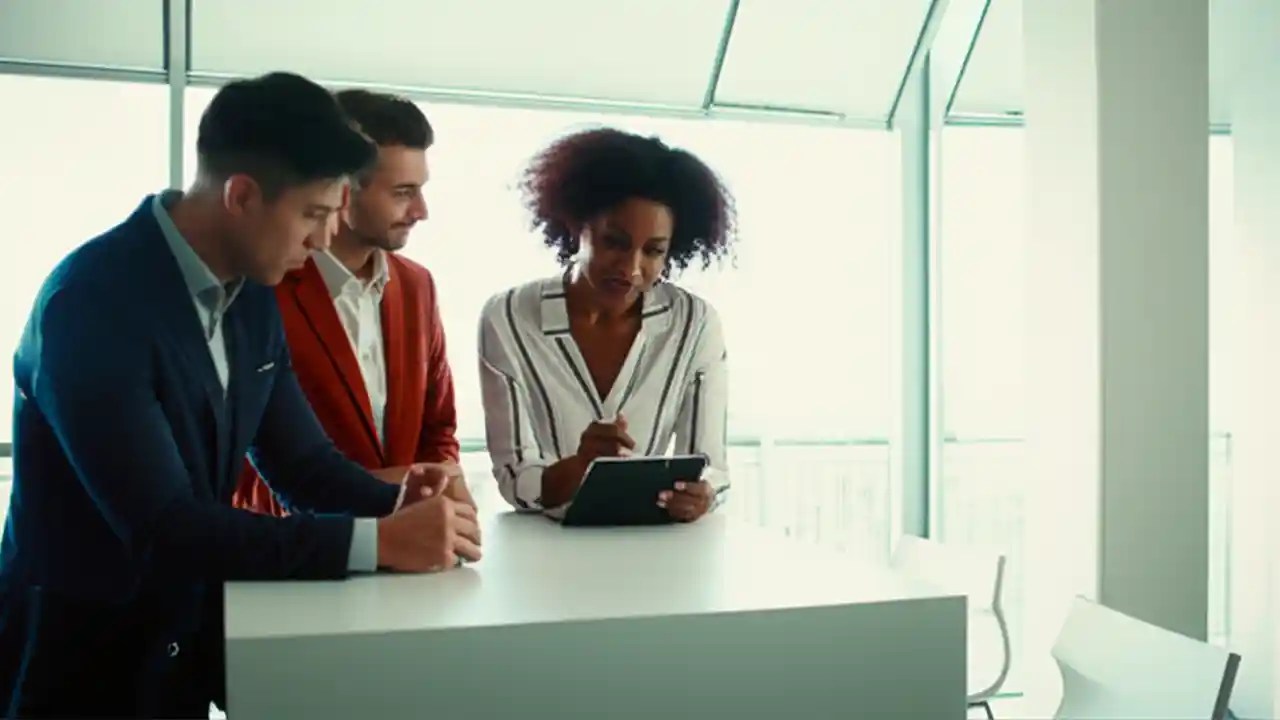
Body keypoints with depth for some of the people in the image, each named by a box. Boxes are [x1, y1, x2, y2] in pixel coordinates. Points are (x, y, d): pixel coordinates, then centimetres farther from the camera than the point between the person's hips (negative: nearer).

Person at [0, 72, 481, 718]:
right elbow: (163, 528, -29)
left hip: (191, 629, 7)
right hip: (81, 650, -7)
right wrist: (376, 541, -30)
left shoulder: (252, 292, 1)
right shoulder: (93, 302, -24)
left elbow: (301, 458, 6)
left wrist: (392, 505, -14)